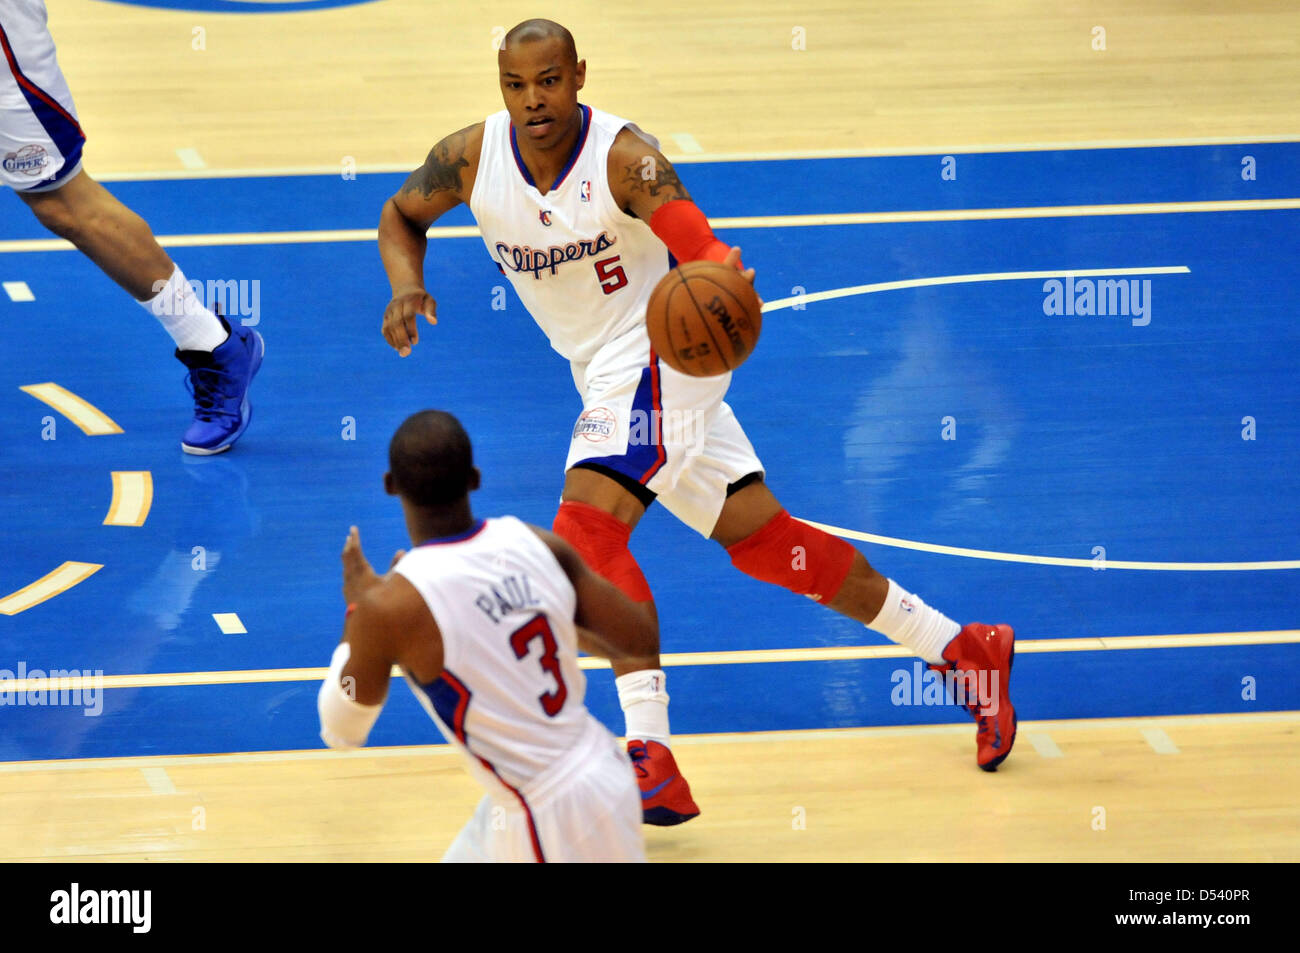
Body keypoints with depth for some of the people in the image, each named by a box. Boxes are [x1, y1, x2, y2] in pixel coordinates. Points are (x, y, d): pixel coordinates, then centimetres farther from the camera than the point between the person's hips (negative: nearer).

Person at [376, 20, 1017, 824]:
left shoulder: (626, 159, -23)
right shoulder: (472, 158, -6)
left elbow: (702, 250, -35)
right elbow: (403, 213, 13)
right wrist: (406, 284, -8)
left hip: (658, 354, -7)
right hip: (605, 373, 7)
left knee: (587, 529, -25)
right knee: (760, 538, 12)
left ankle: (653, 762, -28)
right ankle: (962, 650, 24)